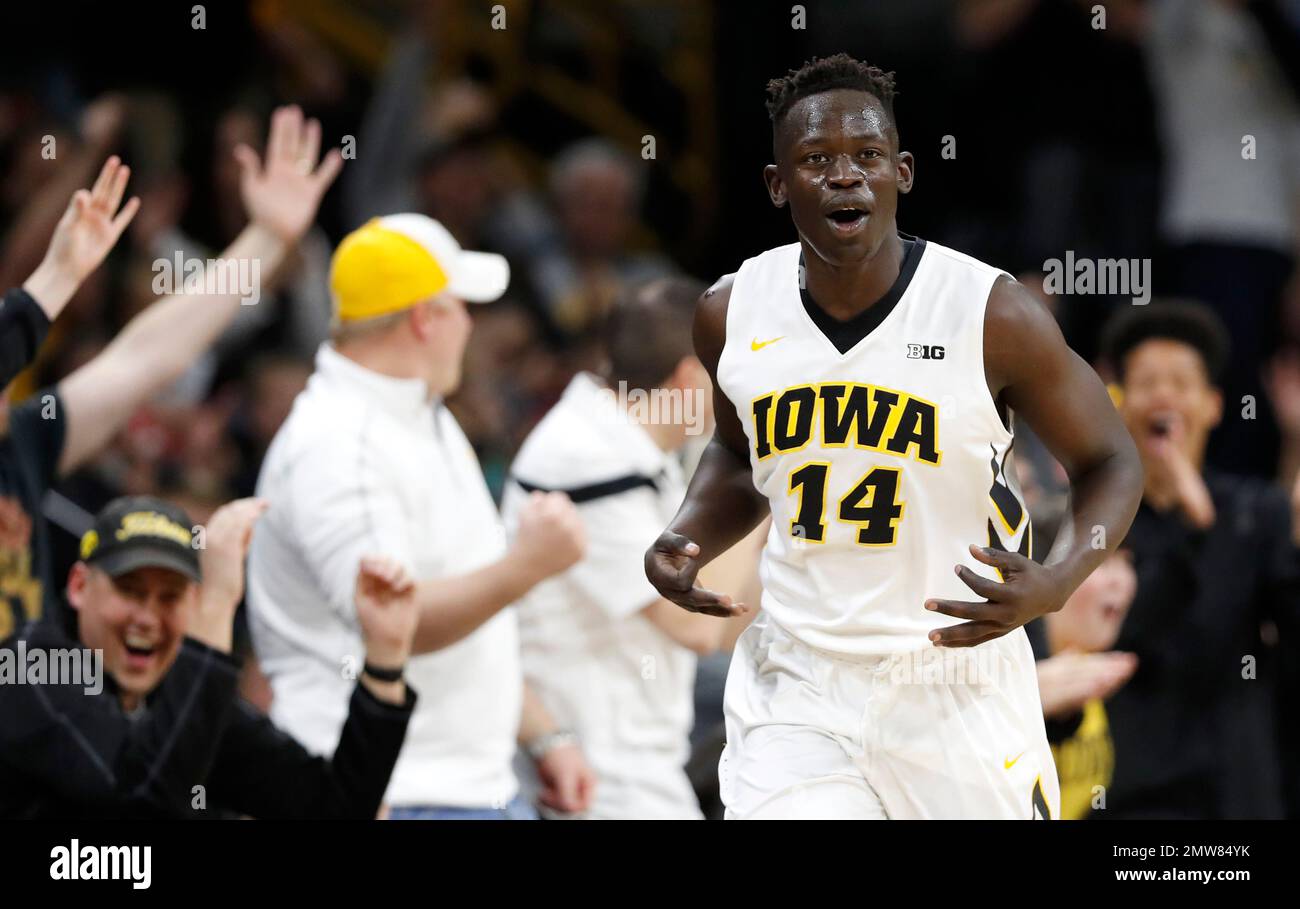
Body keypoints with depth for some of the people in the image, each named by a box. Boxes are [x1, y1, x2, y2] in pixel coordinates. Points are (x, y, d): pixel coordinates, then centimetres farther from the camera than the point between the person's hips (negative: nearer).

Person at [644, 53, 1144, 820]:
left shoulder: (995, 317, -12)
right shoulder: (731, 315, 0)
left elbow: (1109, 461, 0)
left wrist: (1055, 584, -19)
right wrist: (688, 541, -1)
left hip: (957, 692, -2)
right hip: (796, 692, 2)